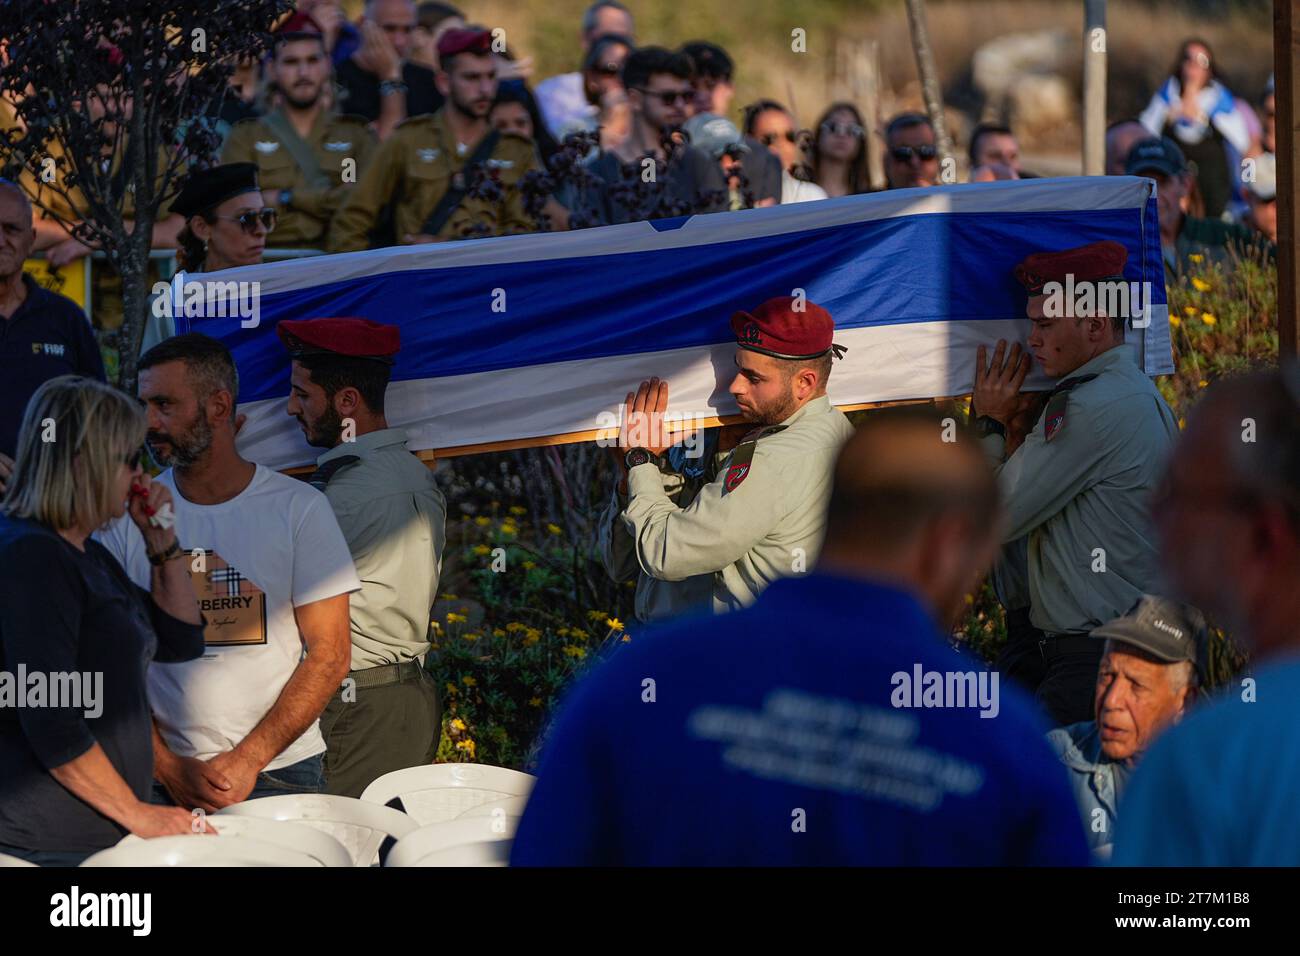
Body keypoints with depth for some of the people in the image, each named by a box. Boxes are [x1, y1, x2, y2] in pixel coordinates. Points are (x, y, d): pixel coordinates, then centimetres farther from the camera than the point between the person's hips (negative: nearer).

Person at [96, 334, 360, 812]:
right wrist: (168, 768, -9)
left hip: (281, 772, -1)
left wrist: (245, 762, -11)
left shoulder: (300, 508, -1)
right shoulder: (127, 515, 4)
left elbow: (329, 655, -3)